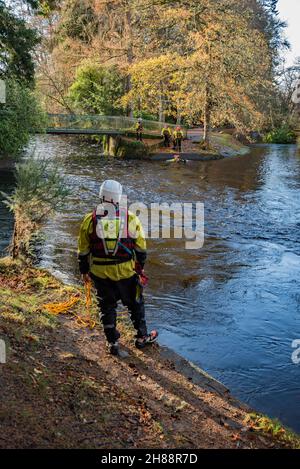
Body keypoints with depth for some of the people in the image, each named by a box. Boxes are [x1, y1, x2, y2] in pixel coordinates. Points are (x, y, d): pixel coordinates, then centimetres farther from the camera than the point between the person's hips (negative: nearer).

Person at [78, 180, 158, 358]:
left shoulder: (90, 220, -5)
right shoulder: (130, 219, -7)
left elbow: (83, 251, 2)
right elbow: (141, 248, 0)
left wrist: (84, 271, 14)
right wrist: (140, 267, 14)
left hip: (100, 272, 1)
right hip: (125, 271, -1)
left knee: (107, 307, 16)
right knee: (135, 304, 19)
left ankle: (113, 343, 25)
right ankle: (142, 337, 34)